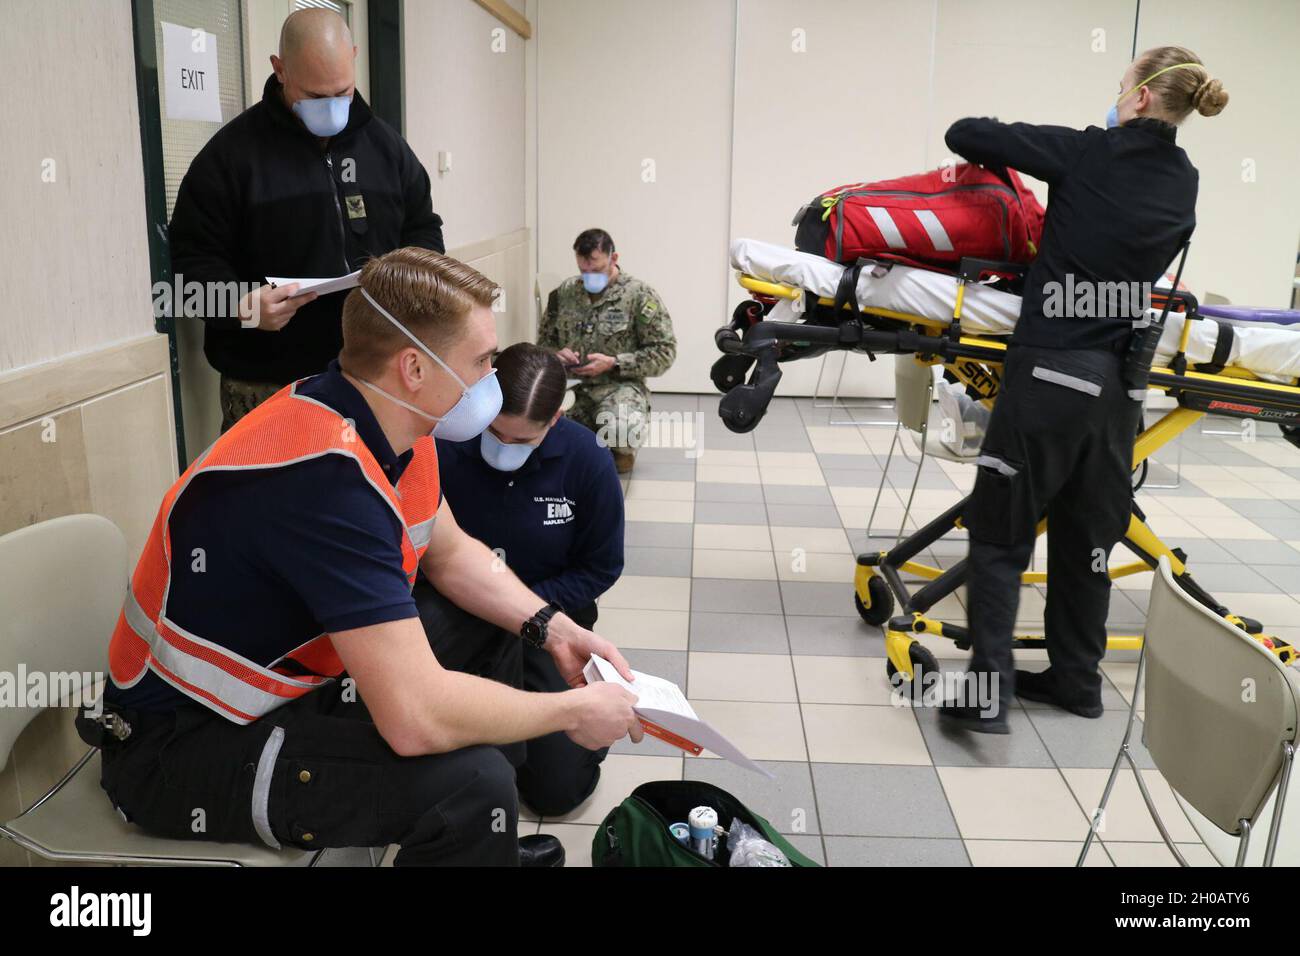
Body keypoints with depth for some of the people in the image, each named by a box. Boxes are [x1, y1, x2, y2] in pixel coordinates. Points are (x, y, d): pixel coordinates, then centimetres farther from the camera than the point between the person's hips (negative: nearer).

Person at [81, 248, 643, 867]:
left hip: (290, 677, 10)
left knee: (492, 639, 14)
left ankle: (485, 842, 32)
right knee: (471, 781, -27)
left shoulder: (388, 423, -4)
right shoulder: (326, 473, -32)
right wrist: (573, 711, -20)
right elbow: (417, 718, -35)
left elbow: (451, 553, 13)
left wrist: (551, 627, -1)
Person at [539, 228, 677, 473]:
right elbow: (544, 341, 18)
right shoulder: (564, 293, 8)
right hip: (571, 387, 4)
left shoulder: (640, 295, -5)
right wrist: (556, 355, -8)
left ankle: (622, 449, 5)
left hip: (619, 387, -4)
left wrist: (613, 363, -17)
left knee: (618, 430, -38)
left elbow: (664, 352, -7)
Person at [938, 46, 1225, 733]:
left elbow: (964, 135, -6)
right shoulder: (1183, 184, 10)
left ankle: (988, 689, -4)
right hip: (1119, 383, 6)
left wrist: (999, 161, 14)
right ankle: (1075, 679, 28)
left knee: (999, 533, 2)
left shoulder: (1087, 152, -6)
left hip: (1051, 368, -6)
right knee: (1086, 537, 17)